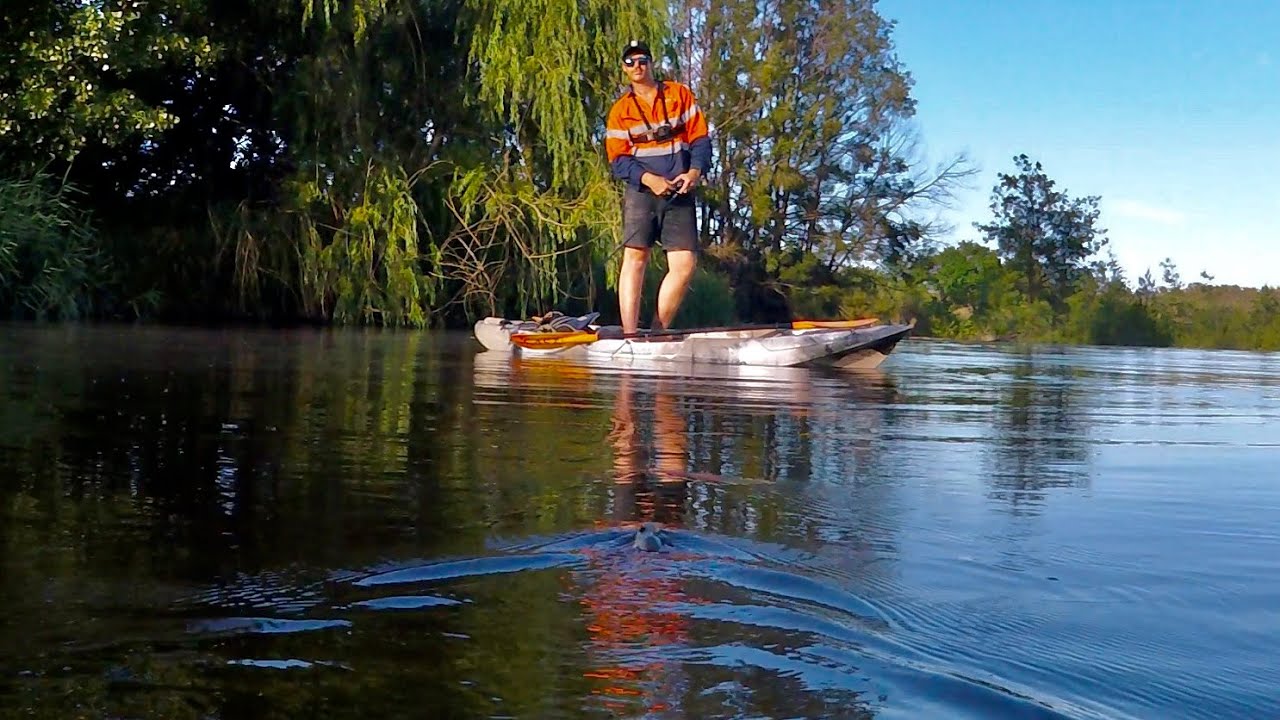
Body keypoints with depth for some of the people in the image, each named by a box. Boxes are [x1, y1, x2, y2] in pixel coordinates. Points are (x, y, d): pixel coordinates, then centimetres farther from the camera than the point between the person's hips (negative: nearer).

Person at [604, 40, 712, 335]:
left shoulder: (680, 94, 10)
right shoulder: (620, 110, 8)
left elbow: (701, 138, 7)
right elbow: (617, 160, 1)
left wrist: (695, 171, -12)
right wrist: (649, 179, -15)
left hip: (679, 192, 1)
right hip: (640, 190, -1)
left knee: (685, 263, -8)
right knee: (635, 255, -12)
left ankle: (658, 332, 1)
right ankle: (630, 335, -16)